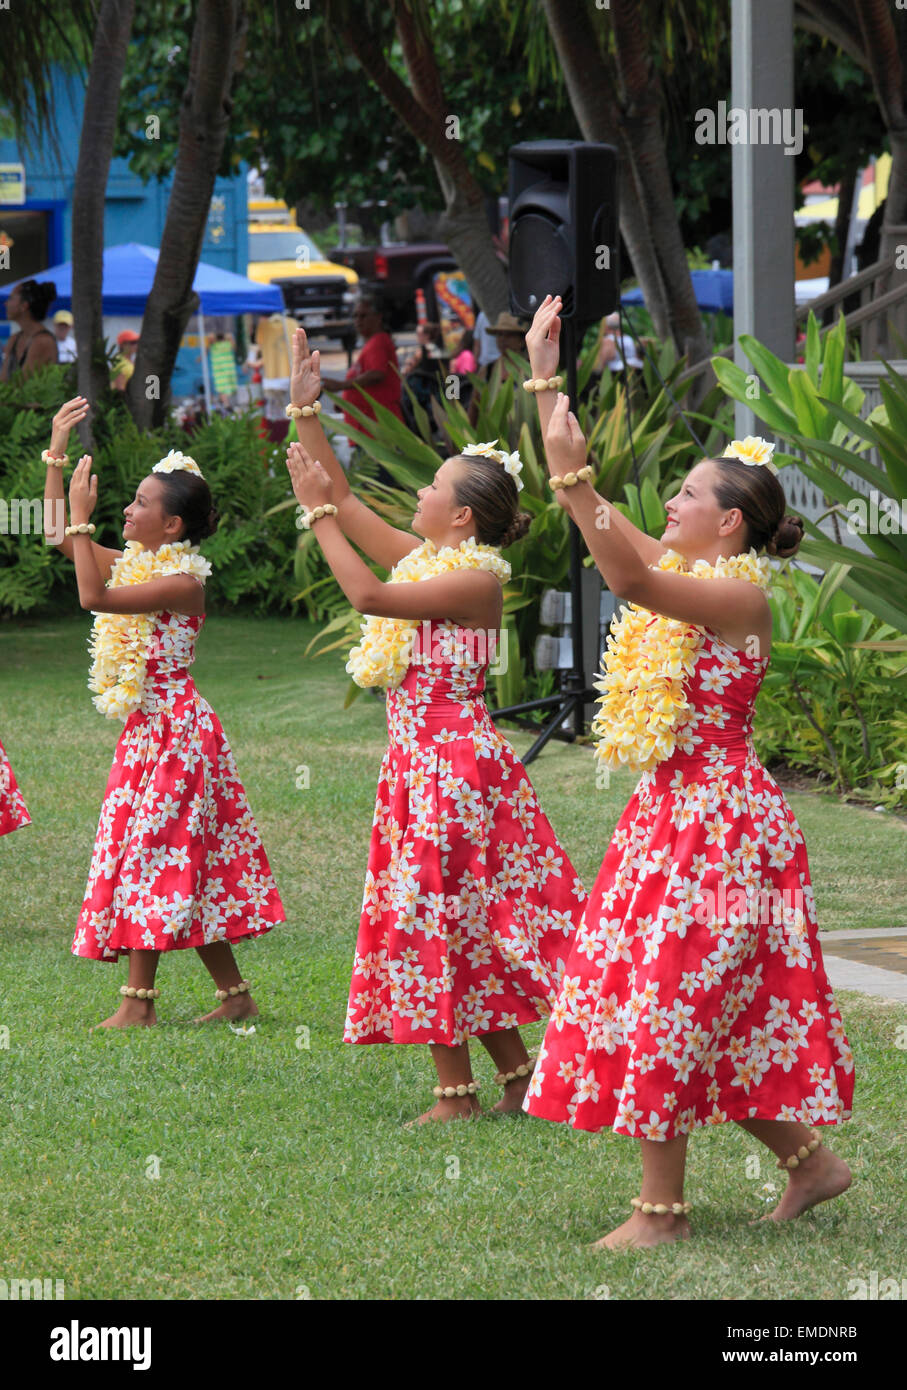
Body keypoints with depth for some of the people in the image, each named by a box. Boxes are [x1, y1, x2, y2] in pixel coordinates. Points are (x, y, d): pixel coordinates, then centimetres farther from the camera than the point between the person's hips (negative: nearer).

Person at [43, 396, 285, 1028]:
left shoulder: (182, 582, -17)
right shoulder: (134, 564, 9)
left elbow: (94, 596, -27)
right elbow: (59, 537, 12)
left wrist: (82, 516, -22)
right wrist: (56, 455, 8)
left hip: (173, 730, -9)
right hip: (145, 729, 9)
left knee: (150, 855, -7)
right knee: (186, 866, 10)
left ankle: (139, 999, -3)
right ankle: (236, 993, 15)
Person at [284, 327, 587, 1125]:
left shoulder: (477, 578, -15)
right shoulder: (422, 558, 10)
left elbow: (366, 593, -24)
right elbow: (344, 502, 14)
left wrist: (319, 513, -18)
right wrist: (305, 411, 11)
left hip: (451, 760, -9)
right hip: (418, 758, 9)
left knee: (435, 914, -6)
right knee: (455, 917, 11)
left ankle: (459, 1091, 0)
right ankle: (515, 1074, 16)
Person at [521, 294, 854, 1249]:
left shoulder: (740, 596, -15)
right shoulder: (675, 574, 9)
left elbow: (628, 578, -31)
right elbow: (608, 538, 10)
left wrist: (574, 476, -33)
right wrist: (544, 378, 8)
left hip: (719, 820, -9)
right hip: (669, 812, 9)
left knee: (668, 999, -6)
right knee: (708, 1007, 11)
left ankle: (663, 1207, 1)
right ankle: (809, 1163, 21)